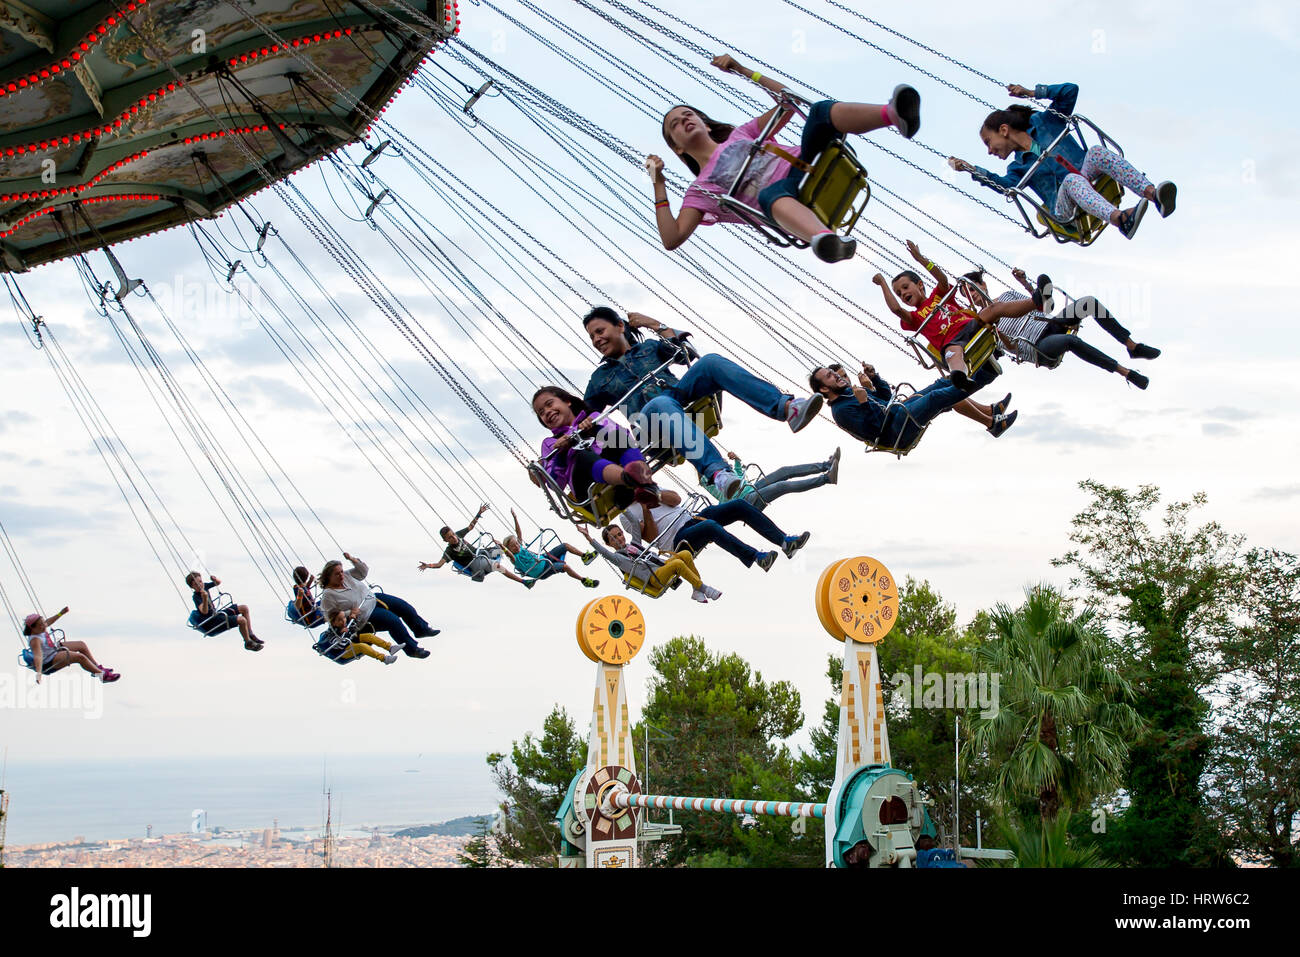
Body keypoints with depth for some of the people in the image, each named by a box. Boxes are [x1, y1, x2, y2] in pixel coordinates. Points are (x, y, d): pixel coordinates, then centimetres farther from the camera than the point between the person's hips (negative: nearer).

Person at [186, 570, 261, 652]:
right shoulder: (196, 597, -23)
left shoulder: (204, 586, 1)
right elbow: (204, 611, -39)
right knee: (242, 620, -24)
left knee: (244, 608, 11)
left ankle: (250, 635, 17)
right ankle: (248, 643, 0)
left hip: (215, 614, 10)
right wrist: (205, 598, -55)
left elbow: (218, 582, 20)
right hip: (212, 622, -10)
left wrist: (215, 580, -4)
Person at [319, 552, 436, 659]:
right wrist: (349, 613, -27)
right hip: (365, 617, -8)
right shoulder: (328, 595, -17)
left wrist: (352, 559, -5)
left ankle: (421, 629, 23)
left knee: (404, 606, 2)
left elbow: (364, 570, 12)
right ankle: (412, 649, -16)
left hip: (373, 599, 8)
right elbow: (330, 616, -16)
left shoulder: (347, 576, 2)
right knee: (393, 620, -25)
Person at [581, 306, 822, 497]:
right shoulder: (599, 379, 26)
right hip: (648, 418, -3)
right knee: (662, 404, -42)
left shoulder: (648, 347, 29)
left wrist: (655, 325, 12)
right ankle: (715, 471, -67)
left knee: (710, 362, -26)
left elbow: (682, 351, 14)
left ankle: (786, 407, -44)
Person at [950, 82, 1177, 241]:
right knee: (1072, 180, -38)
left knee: (1096, 152, -31)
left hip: (1089, 182, 1)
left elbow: (1070, 91, 13)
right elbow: (1004, 184, -2)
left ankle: (1153, 194, -51)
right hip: (1065, 208, -1)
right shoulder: (1018, 167, 20)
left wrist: (1032, 92, 8)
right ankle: (1119, 218, -69)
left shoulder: (1044, 122, 19)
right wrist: (971, 169, -10)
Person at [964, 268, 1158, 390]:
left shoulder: (1008, 295, 23)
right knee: (1071, 340, -40)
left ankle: (1132, 346, -18)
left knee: (1089, 302, -17)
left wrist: (1026, 284, 9)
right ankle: (1127, 373, -39)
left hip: (1050, 325, 6)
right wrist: (998, 333, -24)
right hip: (1038, 349, -6)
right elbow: (1012, 348, -3)